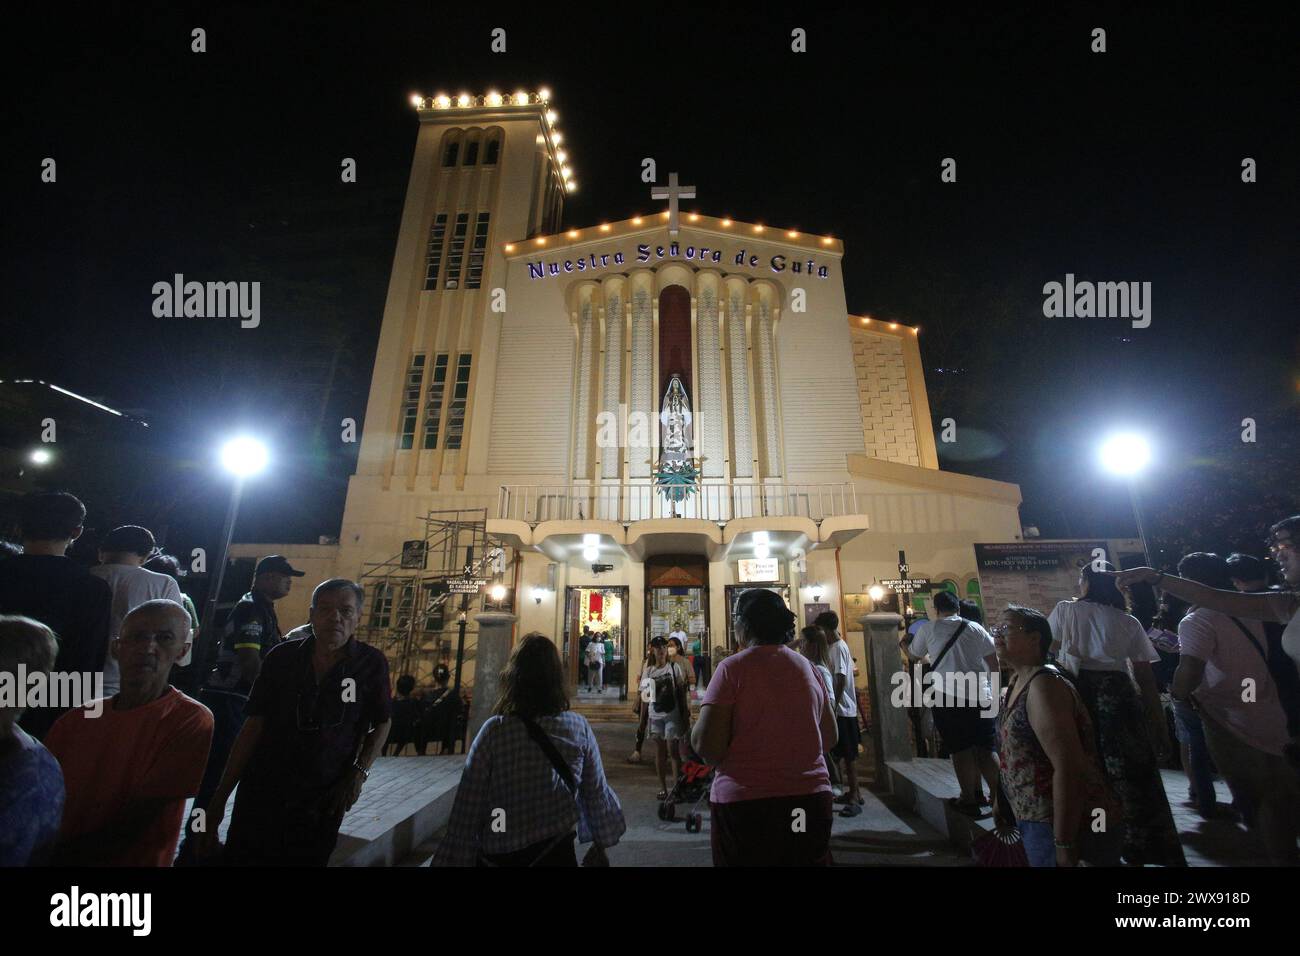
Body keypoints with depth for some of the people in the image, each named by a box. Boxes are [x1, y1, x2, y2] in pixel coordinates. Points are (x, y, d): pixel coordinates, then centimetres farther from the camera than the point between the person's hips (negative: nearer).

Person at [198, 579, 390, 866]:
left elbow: (382, 722, 3)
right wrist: (220, 796, -3)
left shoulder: (371, 663, -11)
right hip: (260, 796, 1)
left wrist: (360, 771, -8)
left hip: (323, 802, 0)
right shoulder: (282, 657, -7)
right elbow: (253, 726, -2)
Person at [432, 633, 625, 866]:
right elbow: (597, 794, -2)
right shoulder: (579, 727, -12)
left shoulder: (494, 730, -18)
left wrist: (456, 860, -1)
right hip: (557, 853, 1)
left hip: (500, 856, 0)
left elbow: (468, 807, -13)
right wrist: (600, 843, 13)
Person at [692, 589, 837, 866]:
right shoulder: (808, 667, 3)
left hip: (746, 803, -4)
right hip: (812, 800, 5)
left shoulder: (732, 668, -13)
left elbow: (707, 747, -17)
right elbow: (830, 739, 11)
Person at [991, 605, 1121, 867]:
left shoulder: (1043, 685, -24)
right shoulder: (1018, 681, 6)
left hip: (1069, 824, -8)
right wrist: (1000, 798, 19)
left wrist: (1063, 844, -27)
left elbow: (1068, 768, -29)